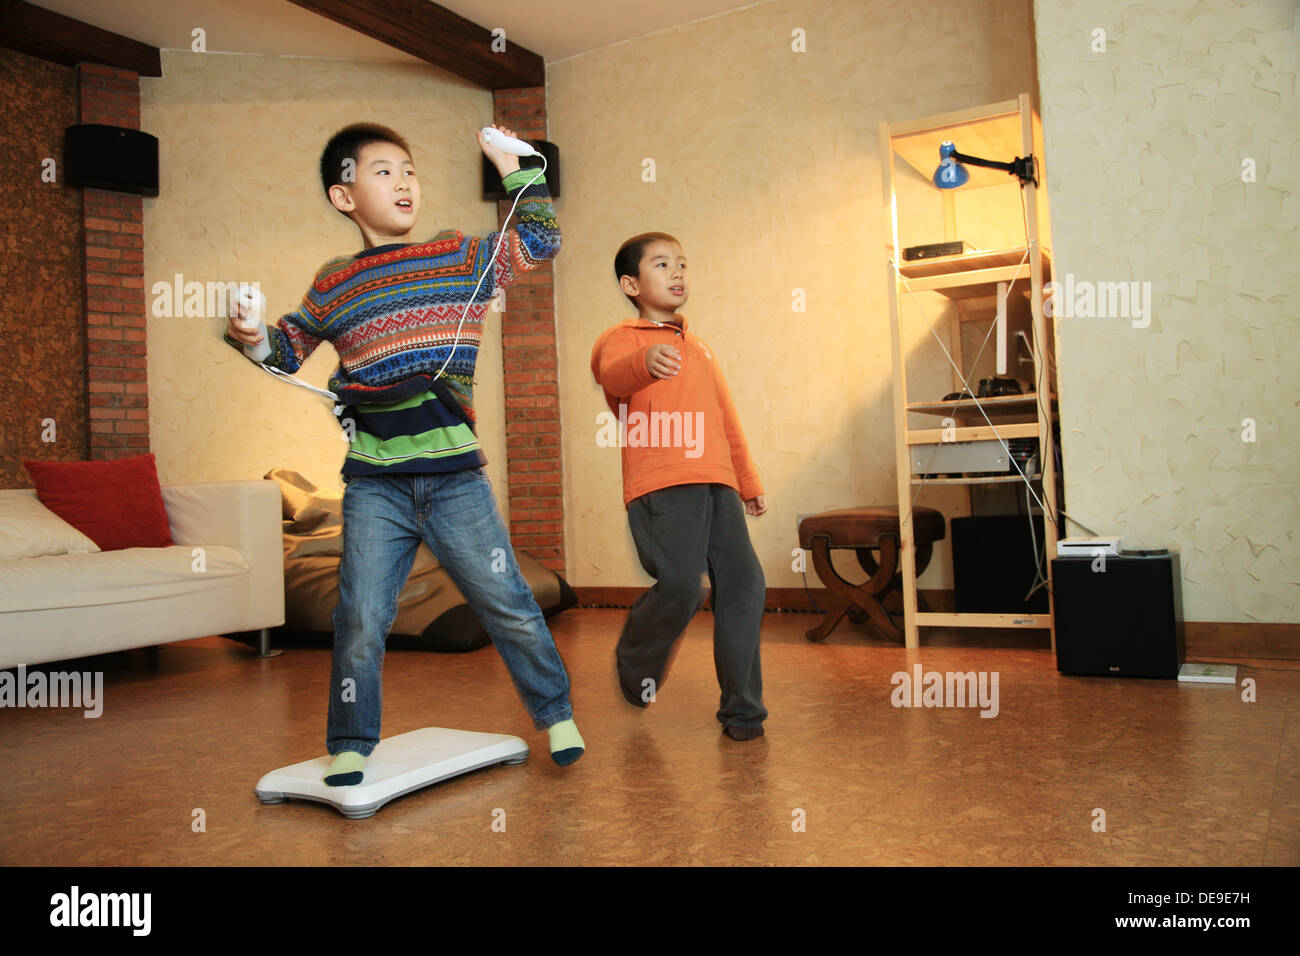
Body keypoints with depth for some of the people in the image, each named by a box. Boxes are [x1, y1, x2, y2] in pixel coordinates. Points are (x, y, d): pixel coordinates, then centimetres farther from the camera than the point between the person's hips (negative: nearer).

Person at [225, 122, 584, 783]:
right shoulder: (333, 284, 9)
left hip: (455, 477, 0)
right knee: (360, 622, 2)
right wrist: (248, 336, -1)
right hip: (374, 486, 1)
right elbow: (288, 349, 19)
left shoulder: (458, 257, 8)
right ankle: (350, 748, 20)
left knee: (509, 607, 7)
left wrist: (513, 165, 9)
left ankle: (556, 716, 26)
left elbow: (538, 244, 10)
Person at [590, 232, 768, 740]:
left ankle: (742, 709, 9)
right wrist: (645, 362, -43)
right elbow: (612, 374, -20)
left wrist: (749, 481, 35)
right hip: (661, 486, -7)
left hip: (717, 485, 7)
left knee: (743, 584, -4)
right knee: (681, 586, -18)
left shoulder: (698, 348, 30)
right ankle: (634, 665, 13)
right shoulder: (623, 337, 6)